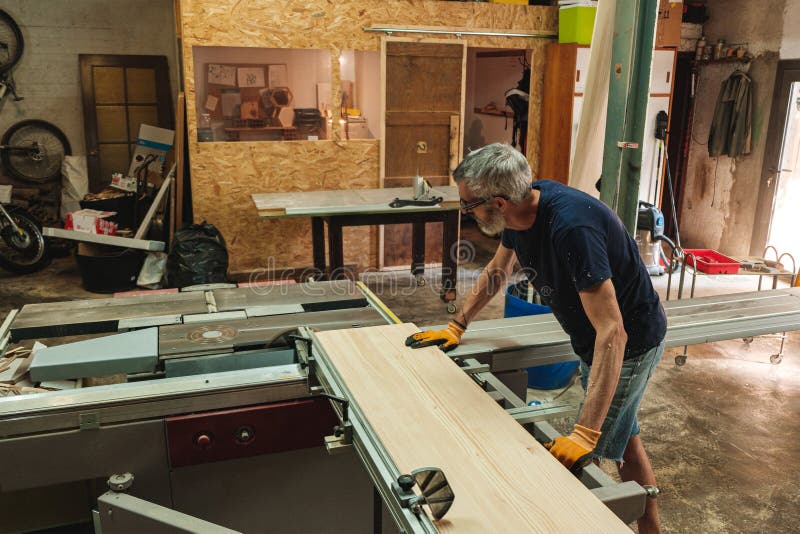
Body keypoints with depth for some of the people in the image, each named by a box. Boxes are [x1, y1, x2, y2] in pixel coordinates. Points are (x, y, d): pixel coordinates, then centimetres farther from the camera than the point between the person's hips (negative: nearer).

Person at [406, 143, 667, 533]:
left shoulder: (571, 227, -38)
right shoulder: (519, 209, -10)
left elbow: (612, 333, -40)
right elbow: (498, 271, 10)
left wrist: (585, 432, -43)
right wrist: (456, 326, 11)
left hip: (629, 343, -9)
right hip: (592, 339, 9)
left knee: (581, 460, -2)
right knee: (624, 440, 22)